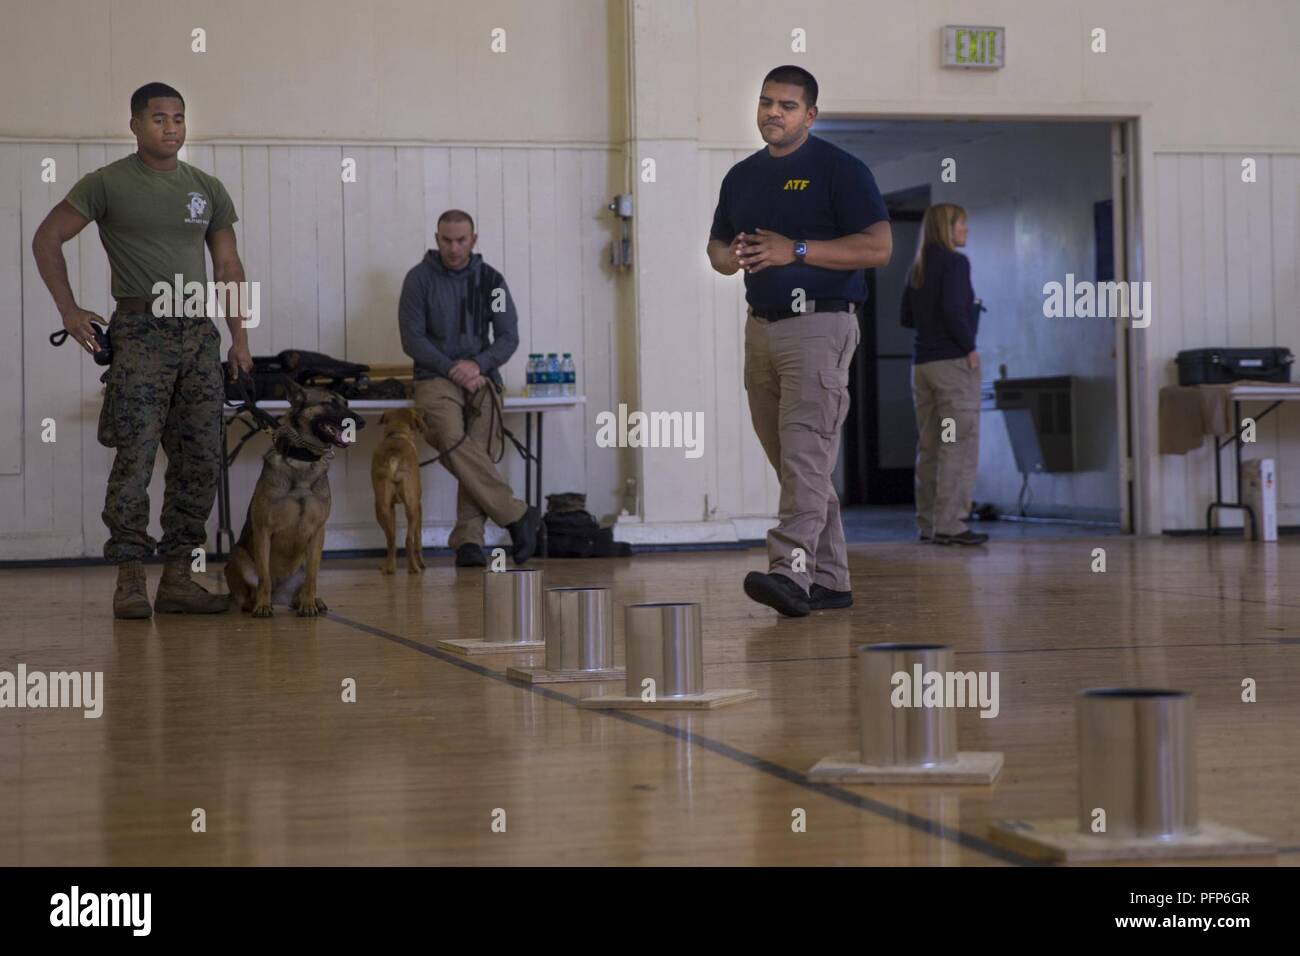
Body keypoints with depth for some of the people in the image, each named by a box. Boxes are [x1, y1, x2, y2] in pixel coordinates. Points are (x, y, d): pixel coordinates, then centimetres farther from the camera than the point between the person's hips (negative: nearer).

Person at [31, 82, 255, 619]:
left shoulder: (207, 189, 13)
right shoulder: (108, 184, 0)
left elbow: (228, 266, 17)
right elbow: (47, 239, 2)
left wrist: (240, 339, 10)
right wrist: (69, 311, -4)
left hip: (199, 333, 5)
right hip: (140, 332, -5)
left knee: (200, 460, 2)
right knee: (135, 457, -10)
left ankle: (177, 577, 8)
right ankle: (130, 579, -7)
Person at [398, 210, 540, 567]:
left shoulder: (490, 280, 10)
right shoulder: (420, 278, 4)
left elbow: (509, 337, 7)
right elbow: (412, 339, -1)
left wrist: (478, 365, -11)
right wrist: (452, 369, -12)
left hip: (481, 377, 2)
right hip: (435, 377, -2)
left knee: (477, 451, -20)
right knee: (454, 441, -29)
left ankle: (468, 540, -21)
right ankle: (517, 515, -24)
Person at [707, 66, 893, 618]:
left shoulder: (839, 170, -4)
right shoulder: (743, 176, 16)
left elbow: (878, 247, -12)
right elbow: (717, 247, 23)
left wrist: (796, 251, -17)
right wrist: (733, 256, -2)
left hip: (819, 324, -7)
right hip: (761, 327, 7)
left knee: (806, 453, -16)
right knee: (791, 462, 8)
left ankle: (791, 571, -25)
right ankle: (829, 581, 15)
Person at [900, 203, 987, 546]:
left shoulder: (918, 269, 13)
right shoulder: (955, 262, -9)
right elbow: (952, 310, -20)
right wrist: (970, 347, -9)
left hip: (923, 363, 8)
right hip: (953, 362, -8)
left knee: (929, 447, 10)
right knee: (959, 446, -6)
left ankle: (927, 524, 11)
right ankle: (949, 524, -10)